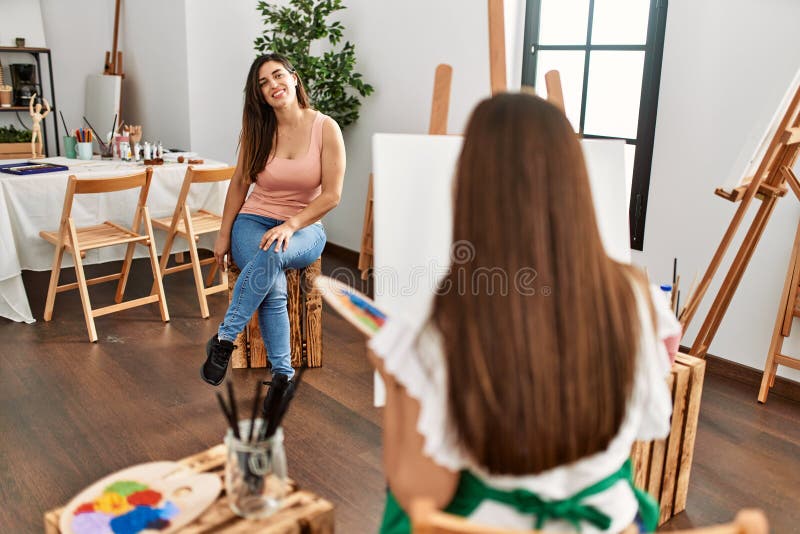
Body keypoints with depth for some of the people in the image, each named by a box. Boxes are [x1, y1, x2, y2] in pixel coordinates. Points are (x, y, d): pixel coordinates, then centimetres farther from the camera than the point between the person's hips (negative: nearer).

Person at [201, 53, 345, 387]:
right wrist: (224, 235, 7)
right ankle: (282, 373, -22)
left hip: (305, 229, -1)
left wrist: (290, 225, -21)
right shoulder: (257, 131, 1)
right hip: (254, 221, 1)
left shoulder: (325, 128, -6)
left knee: (272, 255, -38)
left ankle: (224, 340, -27)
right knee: (274, 290, -31)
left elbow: (331, 195, -9)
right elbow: (239, 184, 10)